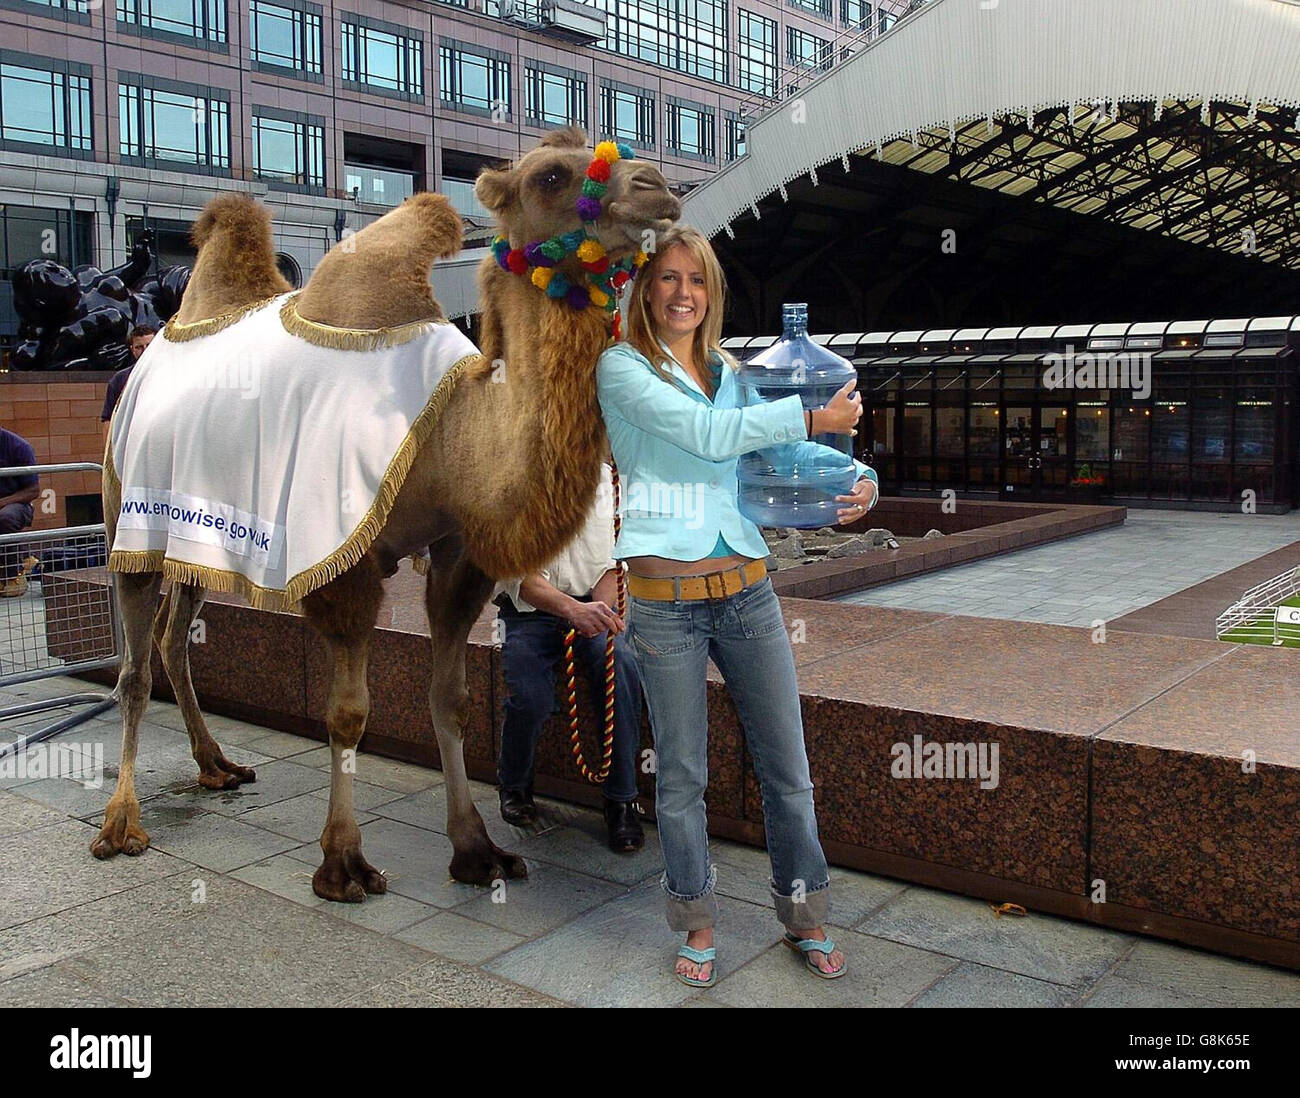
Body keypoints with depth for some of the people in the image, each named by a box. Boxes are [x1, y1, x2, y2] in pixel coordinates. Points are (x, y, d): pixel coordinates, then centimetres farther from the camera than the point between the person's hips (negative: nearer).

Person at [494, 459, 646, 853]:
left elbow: (614, 559, 3)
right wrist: (572, 609, -36)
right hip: (530, 609, -2)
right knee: (530, 696, -26)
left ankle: (621, 801, -14)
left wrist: (600, 609, -17)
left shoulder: (606, 478, 3)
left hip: (593, 603, 2)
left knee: (621, 667, -28)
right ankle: (514, 784, 9)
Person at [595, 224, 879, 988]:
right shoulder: (623, 367, -2)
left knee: (788, 768, 9)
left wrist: (857, 476, -10)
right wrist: (813, 415, -10)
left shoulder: (728, 372, 14)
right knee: (682, 777, 9)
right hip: (666, 601, -4)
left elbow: (788, 445, 10)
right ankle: (699, 927, 28)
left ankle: (805, 919, 27)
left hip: (747, 589, 5)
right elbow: (708, 435, -15)